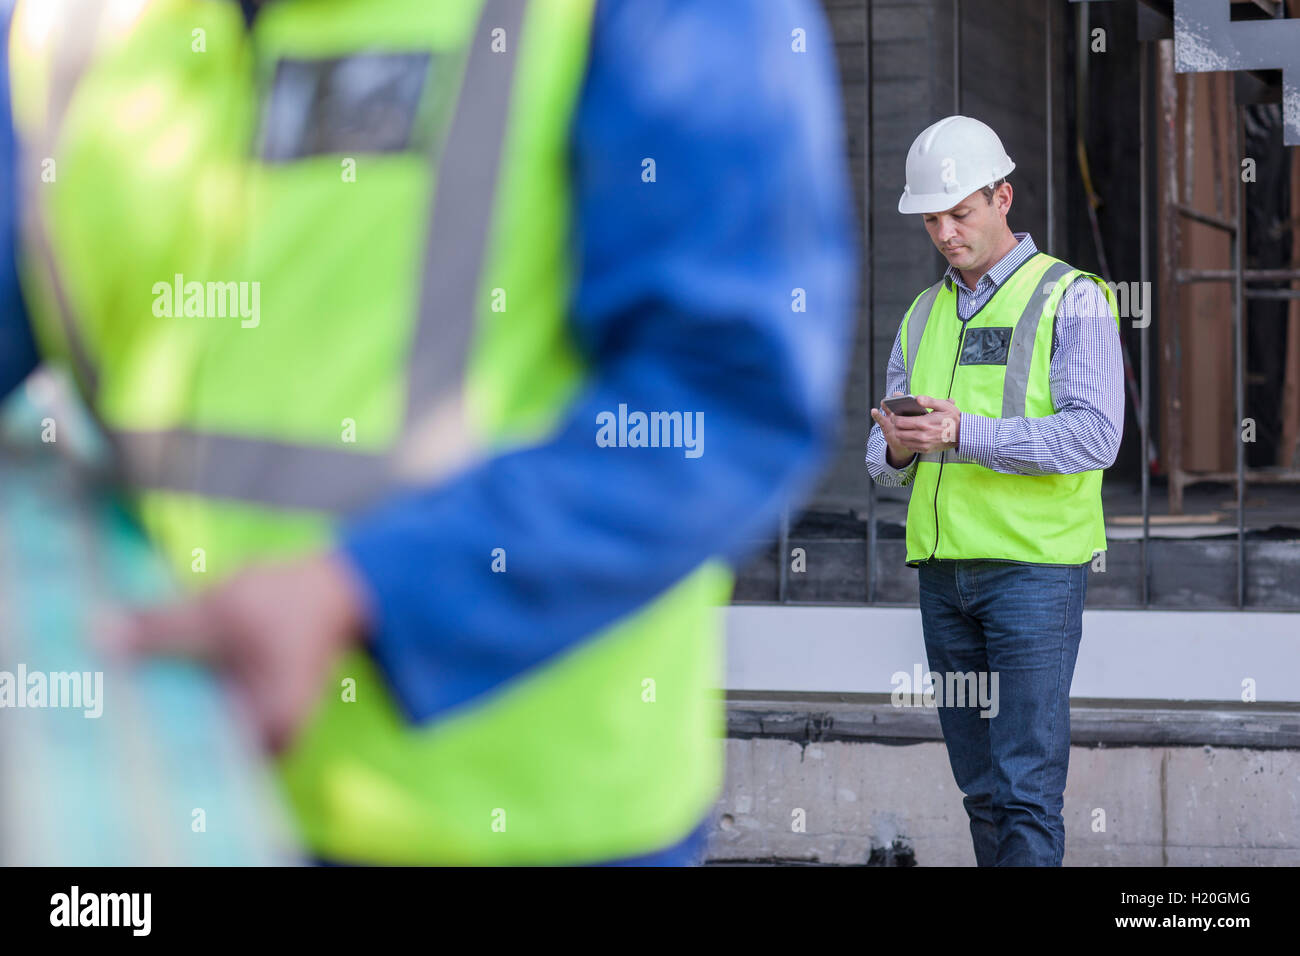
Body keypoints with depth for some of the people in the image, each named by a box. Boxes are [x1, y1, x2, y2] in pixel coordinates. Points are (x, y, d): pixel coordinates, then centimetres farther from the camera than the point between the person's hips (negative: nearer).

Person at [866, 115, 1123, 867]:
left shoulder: (1071, 299, -3)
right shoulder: (925, 315, 16)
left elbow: (1095, 436, -16)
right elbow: (885, 459, 16)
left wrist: (965, 434, -25)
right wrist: (898, 449, -10)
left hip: (1035, 569, -6)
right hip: (945, 569, 6)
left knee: (1027, 783, -10)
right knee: (982, 787, 9)